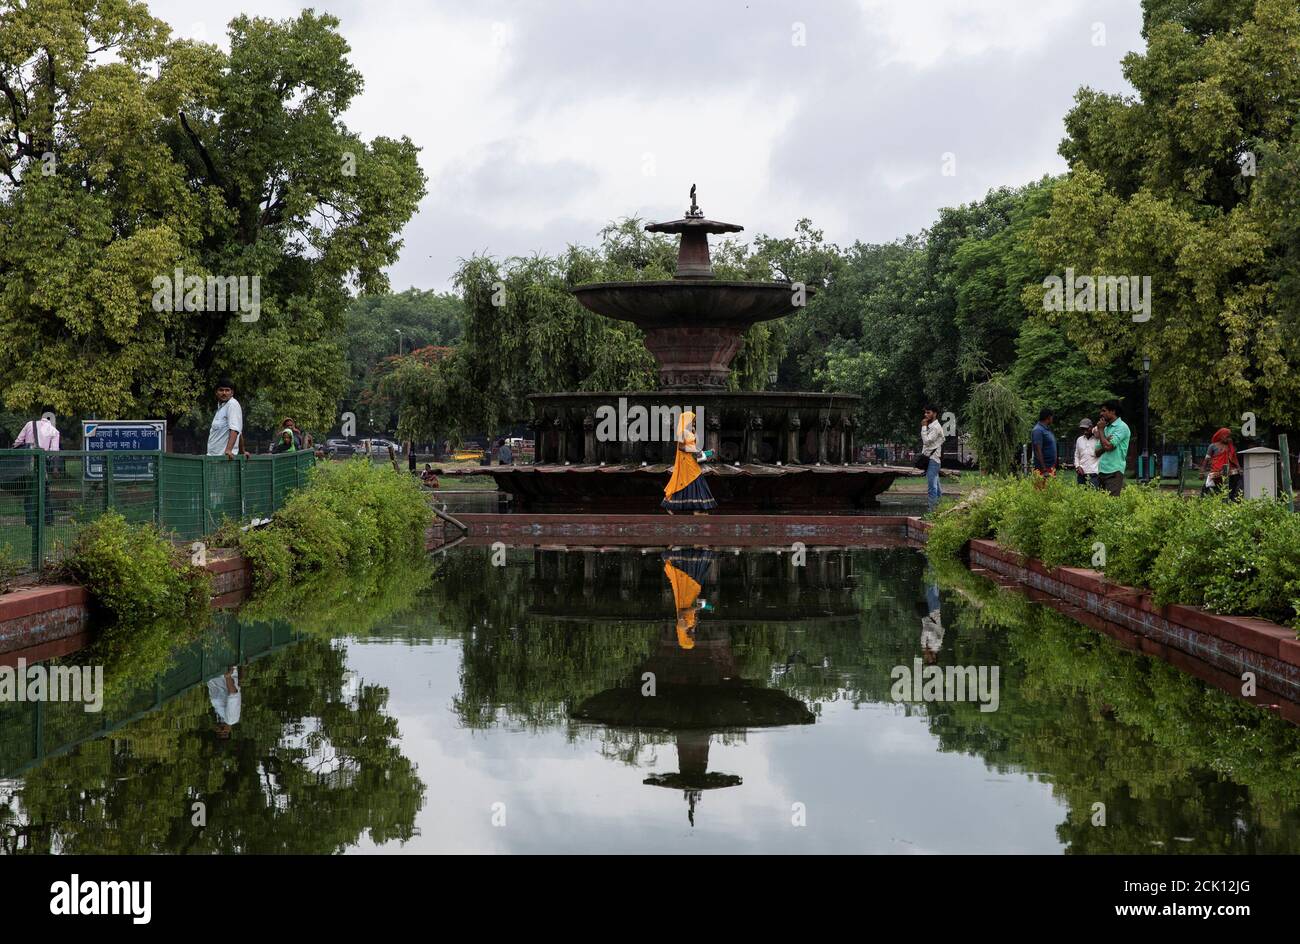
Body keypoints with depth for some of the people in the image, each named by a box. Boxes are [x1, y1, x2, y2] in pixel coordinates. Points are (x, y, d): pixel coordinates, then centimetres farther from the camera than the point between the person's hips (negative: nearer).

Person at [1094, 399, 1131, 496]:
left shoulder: (1122, 427, -5)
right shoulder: (1106, 427, 19)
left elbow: (1108, 446, -16)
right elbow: (1097, 453, 17)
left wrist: (1100, 430, -2)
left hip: (1114, 472, -8)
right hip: (1101, 472, 8)